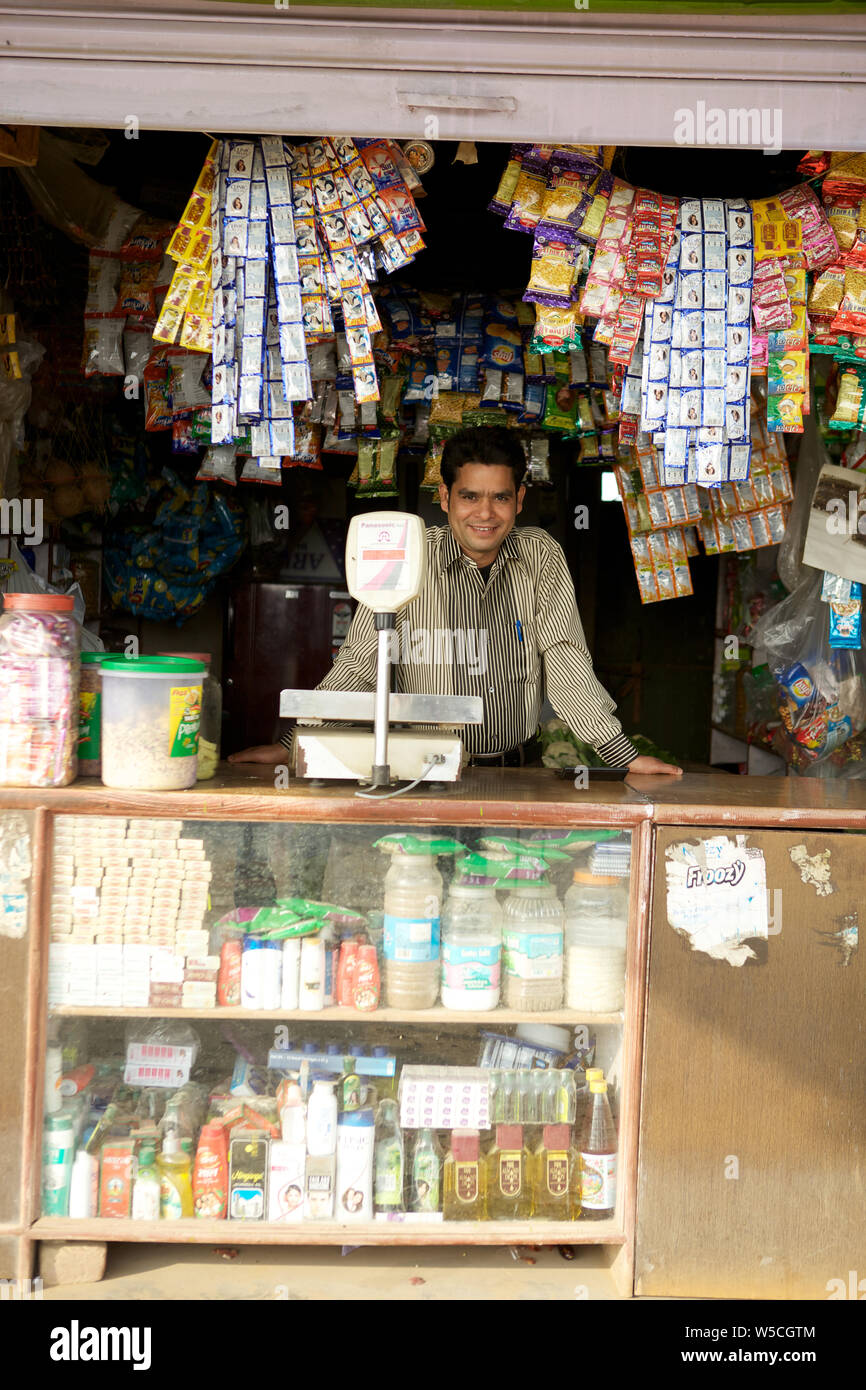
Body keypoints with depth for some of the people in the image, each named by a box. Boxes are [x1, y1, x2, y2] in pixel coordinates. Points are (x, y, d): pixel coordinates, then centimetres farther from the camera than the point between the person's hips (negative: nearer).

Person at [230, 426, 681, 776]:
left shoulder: (541, 555, 4)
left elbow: (565, 662, 2)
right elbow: (359, 664, -2)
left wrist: (624, 754, -7)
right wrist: (290, 744, -11)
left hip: (520, 772, 2)